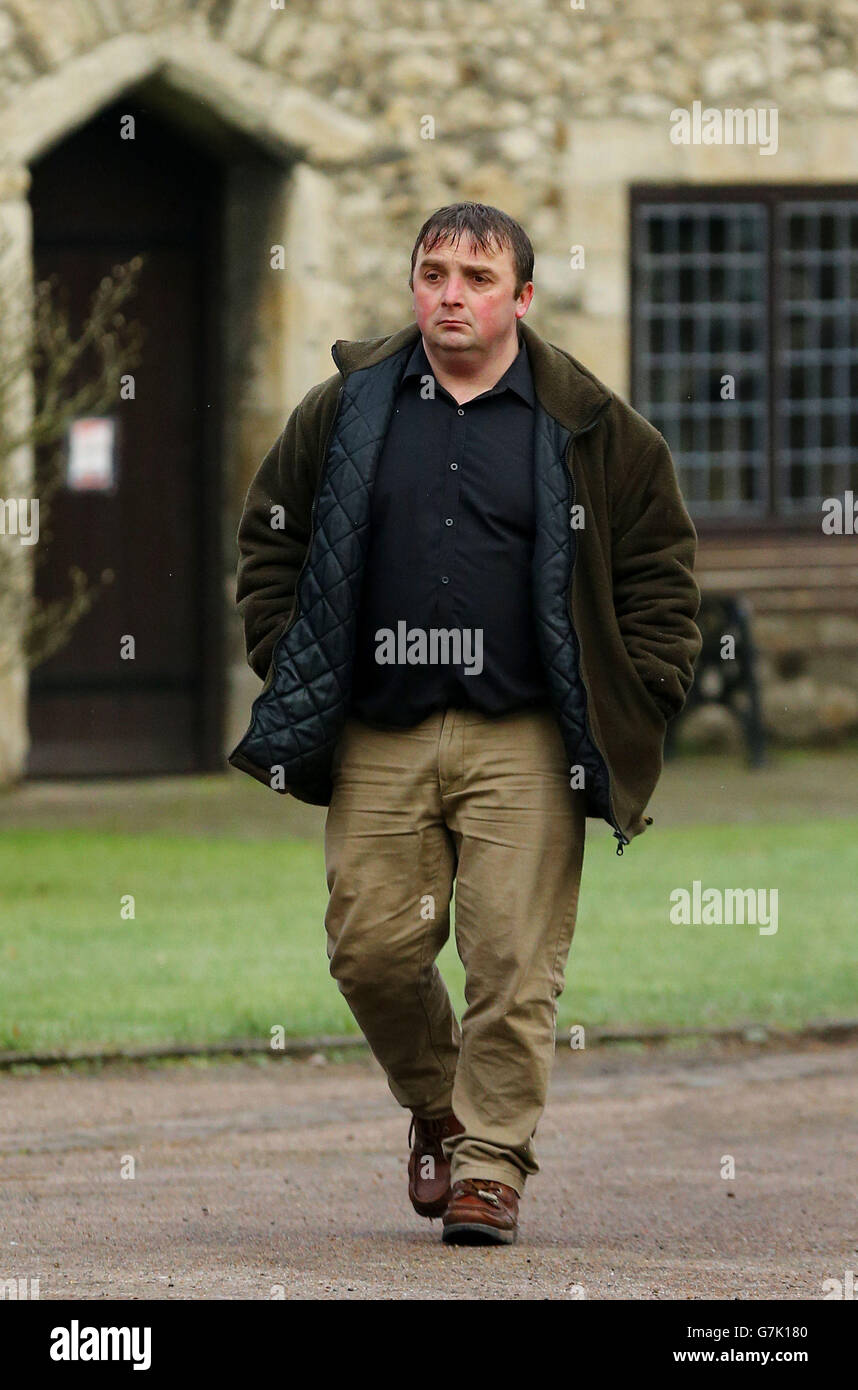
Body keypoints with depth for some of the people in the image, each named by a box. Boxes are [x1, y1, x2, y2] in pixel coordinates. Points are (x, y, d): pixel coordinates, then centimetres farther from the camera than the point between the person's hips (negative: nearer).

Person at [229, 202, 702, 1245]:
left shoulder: (589, 429, 3)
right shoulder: (346, 410, 8)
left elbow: (660, 569, 8)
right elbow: (269, 537, 18)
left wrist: (627, 704, 1)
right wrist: (291, 669, 9)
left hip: (524, 745, -2)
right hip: (379, 739, 2)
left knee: (512, 960, -7)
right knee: (373, 946, 2)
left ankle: (492, 1162, 2)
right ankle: (436, 1107, 28)